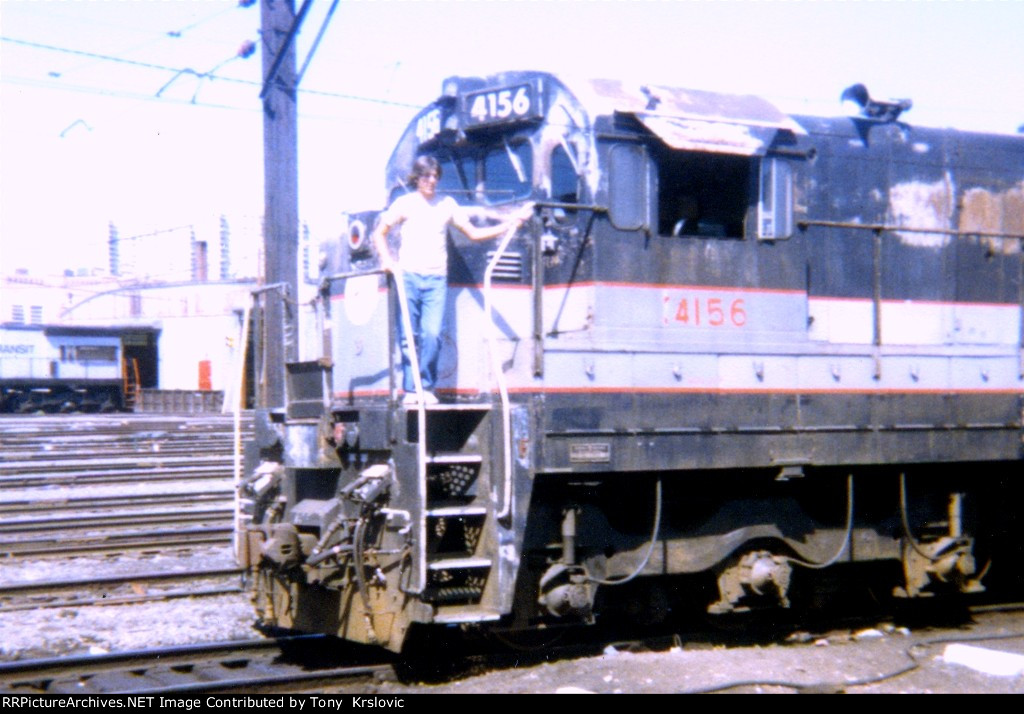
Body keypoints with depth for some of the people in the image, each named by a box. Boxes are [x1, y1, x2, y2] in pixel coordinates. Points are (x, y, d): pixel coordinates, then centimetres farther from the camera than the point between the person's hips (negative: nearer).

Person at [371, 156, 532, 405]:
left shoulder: (447, 204, 14)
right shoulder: (405, 203, 8)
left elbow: (474, 233, 17)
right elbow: (379, 233, 13)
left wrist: (509, 225, 9)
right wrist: (388, 261, -3)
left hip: (436, 279, 1)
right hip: (408, 276, -1)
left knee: (432, 335, -11)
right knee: (408, 336, -3)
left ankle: (427, 387, 1)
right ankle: (411, 389, 5)